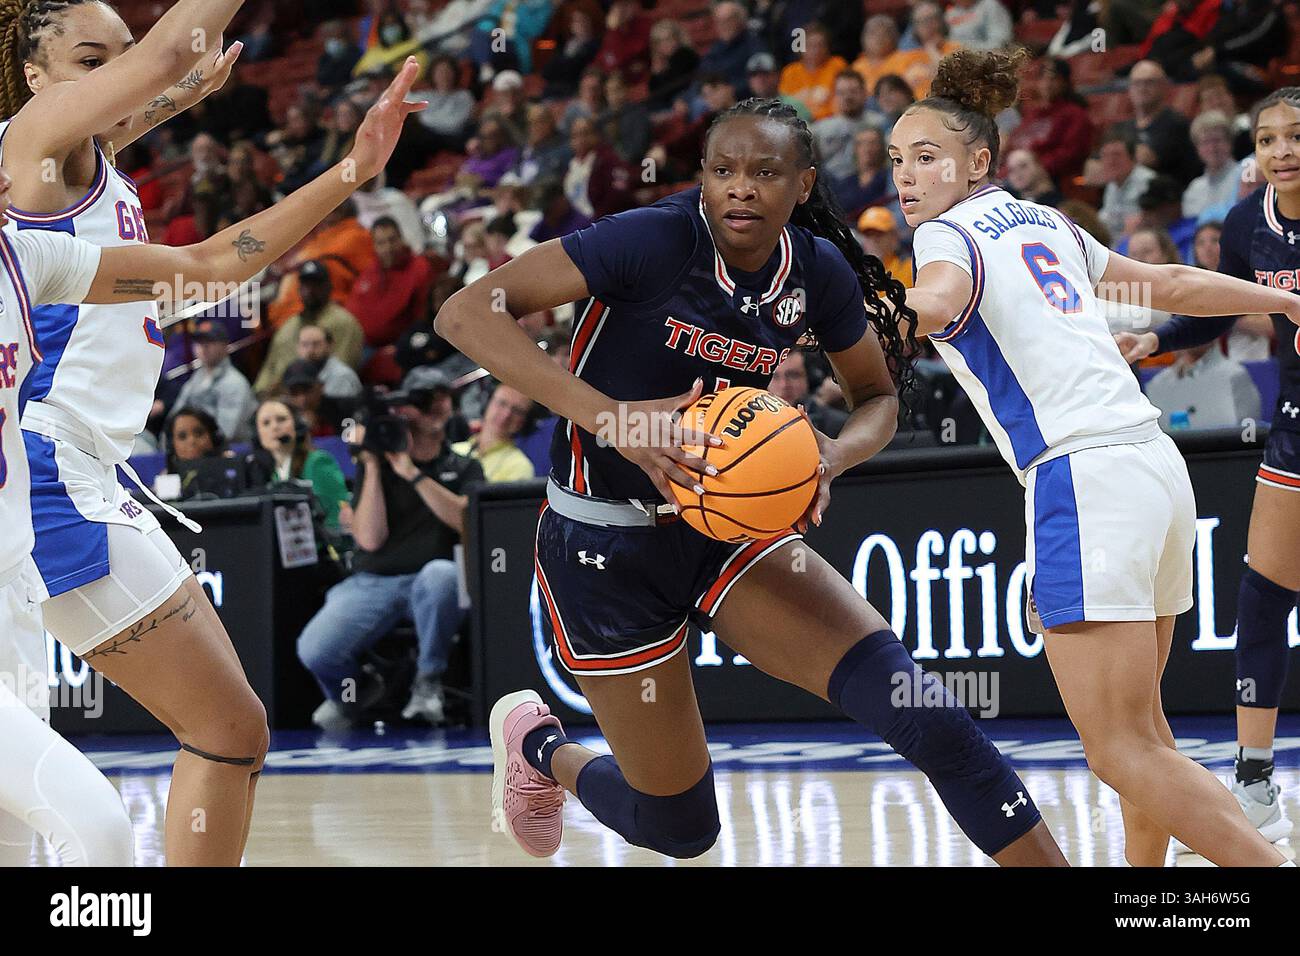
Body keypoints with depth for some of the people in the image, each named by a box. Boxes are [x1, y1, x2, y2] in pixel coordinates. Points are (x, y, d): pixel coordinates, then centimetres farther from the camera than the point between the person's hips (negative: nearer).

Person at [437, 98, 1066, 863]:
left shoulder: (819, 271, -6)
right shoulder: (655, 241, -22)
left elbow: (878, 398, 11)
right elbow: (465, 314, -27)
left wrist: (828, 457, -13)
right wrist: (611, 419, -36)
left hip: (729, 529, 4)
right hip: (606, 544, -4)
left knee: (924, 712, -16)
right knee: (682, 826, 8)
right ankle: (538, 747, 38)